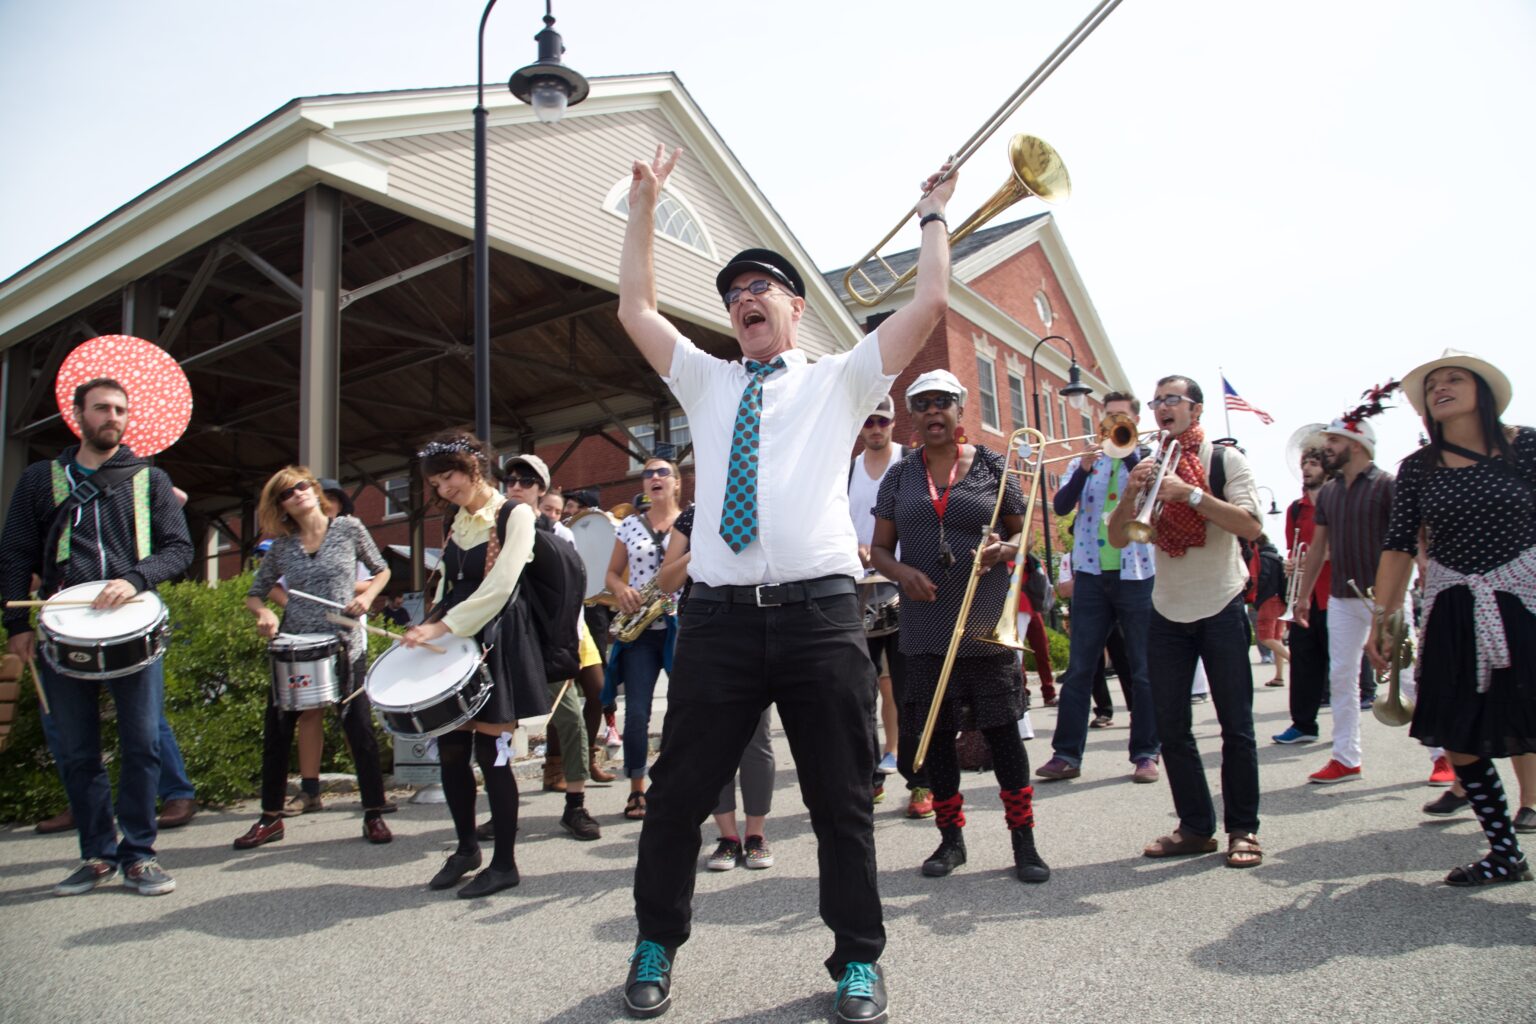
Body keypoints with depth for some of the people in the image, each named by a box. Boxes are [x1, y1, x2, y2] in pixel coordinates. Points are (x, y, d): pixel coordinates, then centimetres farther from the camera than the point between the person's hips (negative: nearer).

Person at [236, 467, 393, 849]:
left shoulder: (349, 528, -1)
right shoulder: (281, 546, 4)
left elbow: (381, 571, 9)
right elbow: (254, 593, 10)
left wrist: (366, 597, -9)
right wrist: (263, 612, -11)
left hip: (345, 645, -3)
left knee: (359, 730, 0)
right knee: (276, 733, 6)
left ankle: (374, 814, 12)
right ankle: (270, 817, 22)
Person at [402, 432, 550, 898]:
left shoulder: (515, 515, -7)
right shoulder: (458, 523, 16)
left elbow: (499, 588, -17)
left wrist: (441, 626, -19)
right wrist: (427, 629, 5)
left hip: (495, 644, -7)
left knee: (491, 752, -4)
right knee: (450, 750, 7)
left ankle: (504, 864, 8)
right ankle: (466, 848, 25)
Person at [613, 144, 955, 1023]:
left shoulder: (840, 380, 14)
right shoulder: (706, 382, 22)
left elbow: (931, 304, 8)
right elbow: (636, 309, 18)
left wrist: (933, 216, 19)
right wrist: (644, 209, 21)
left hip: (821, 613, -2)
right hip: (721, 613, 2)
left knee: (842, 799, 6)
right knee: (680, 791, 7)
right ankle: (657, 948, 26)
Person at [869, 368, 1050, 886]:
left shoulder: (993, 466, 3)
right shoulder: (899, 478, 8)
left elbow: (1024, 532, 8)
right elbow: (879, 548, 10)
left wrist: (1004, 549, -14)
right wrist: (902, 572, -11)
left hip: (986, 626, -2)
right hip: (925, 628, 2)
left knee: (1002, 731, 2)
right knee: (937, 734, 9)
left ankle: (1024, 840, 15)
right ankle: (951, 837, 24)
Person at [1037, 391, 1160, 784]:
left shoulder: (1147, 457, 8)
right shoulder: (1083, 462, 13)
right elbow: (1061, 506, 0)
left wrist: (1128, 450, -12)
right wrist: (1083, 469, -13)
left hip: (1136, 573, -1)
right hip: (1091, 573, 2)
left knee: (1143, 670, 4)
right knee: (1079, 669, 1)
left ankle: (1145, 753, 12)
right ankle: (1067, 753, 4)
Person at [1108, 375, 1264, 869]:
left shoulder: (1226, 460, -2)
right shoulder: (1148, 468, 8)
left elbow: (1250, 525, -16)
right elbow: (1118, 539, 2)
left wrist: (1191, 493, -25)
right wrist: (1129, 495, -15)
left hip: (1221, 608, -4)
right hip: (1167, 611, 4)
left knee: (1236, 725, 1)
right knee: (1171, 727, 5)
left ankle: (1243, 829, 12)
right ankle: (1195, 827, 15)